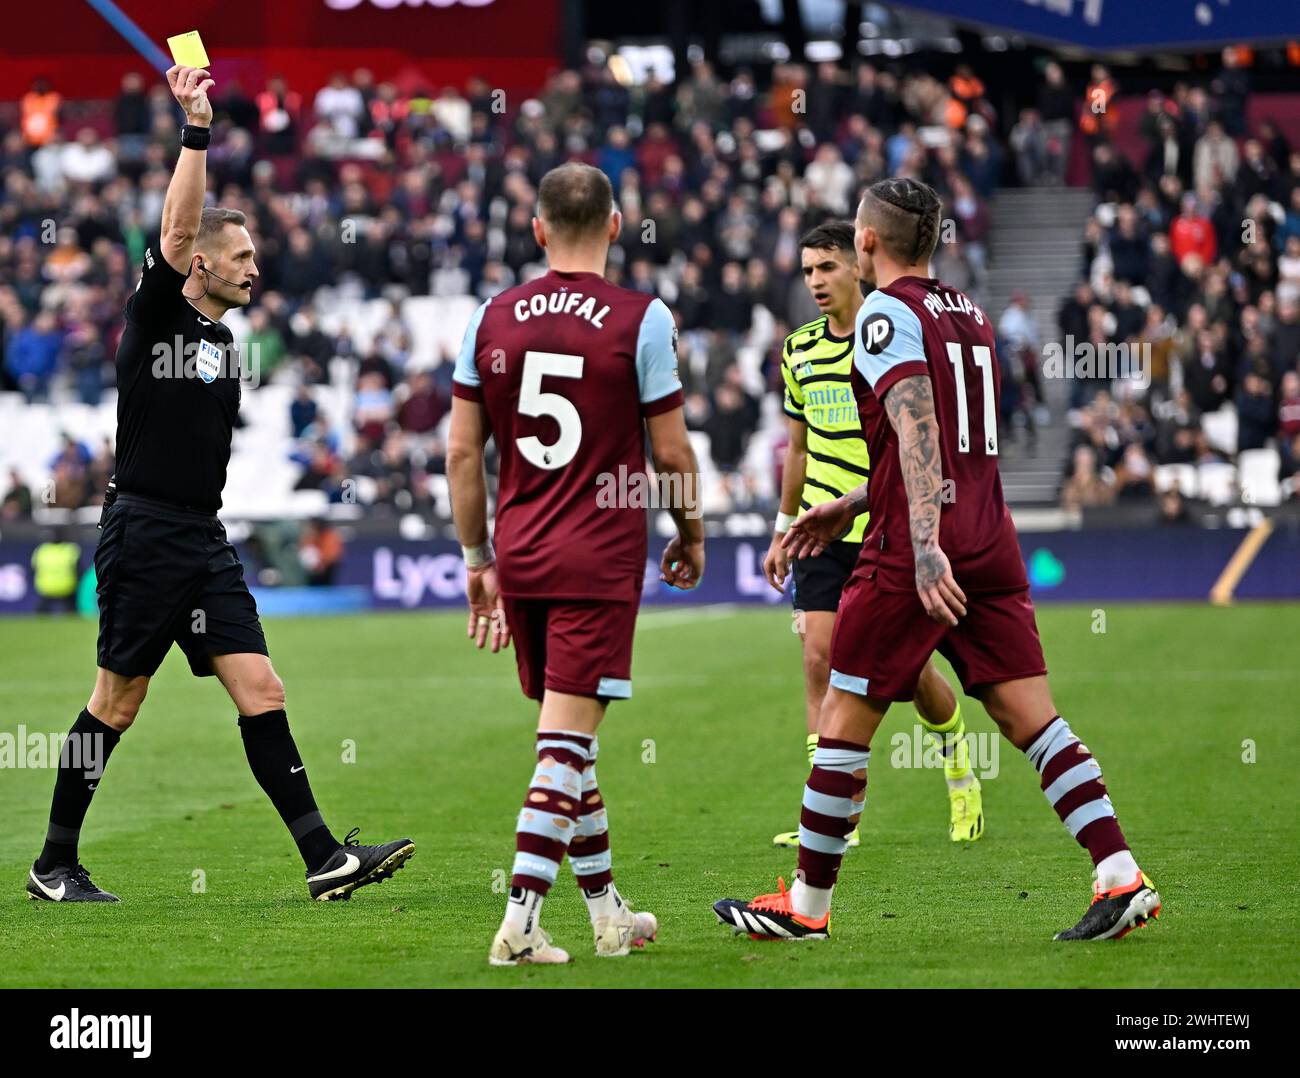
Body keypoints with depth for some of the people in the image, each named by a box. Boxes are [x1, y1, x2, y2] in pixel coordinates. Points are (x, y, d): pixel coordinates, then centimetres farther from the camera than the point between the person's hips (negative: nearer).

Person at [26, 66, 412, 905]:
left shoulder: (222, 338, 16)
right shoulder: (156, 314, -5)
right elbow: (178, 229, -21)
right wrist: (197, 129, -25)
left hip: (205, 540, 7)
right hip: (144, 536, -7)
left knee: (262, 692, -2)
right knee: (118, 703, 0)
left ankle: (323, 857, -7)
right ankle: (55, 865, 11)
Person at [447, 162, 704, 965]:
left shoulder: (492, 319, 5)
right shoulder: (640, 319, -7)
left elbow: (463, 453, 7)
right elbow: (672, 454, -3)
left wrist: (479, 560, 15)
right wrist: (692, 536, 13)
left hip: (519, 557, 4)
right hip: (601, 557, -4)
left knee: (570, 737, 15)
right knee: (565, 742, -5)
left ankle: (608, 911, 24)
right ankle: (520, 922, -13)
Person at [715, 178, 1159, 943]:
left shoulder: (887, 314, -7)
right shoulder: (968, 315, 18)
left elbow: (918, 432, -20)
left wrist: (925, 546, -29)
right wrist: (852, 506, 33)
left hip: (919, 552, -7)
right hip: (991, 543, 7)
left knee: (846, 721, 3)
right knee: (1032, 716, 3)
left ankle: (806, 905, 10)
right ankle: (1122, 877, -9)